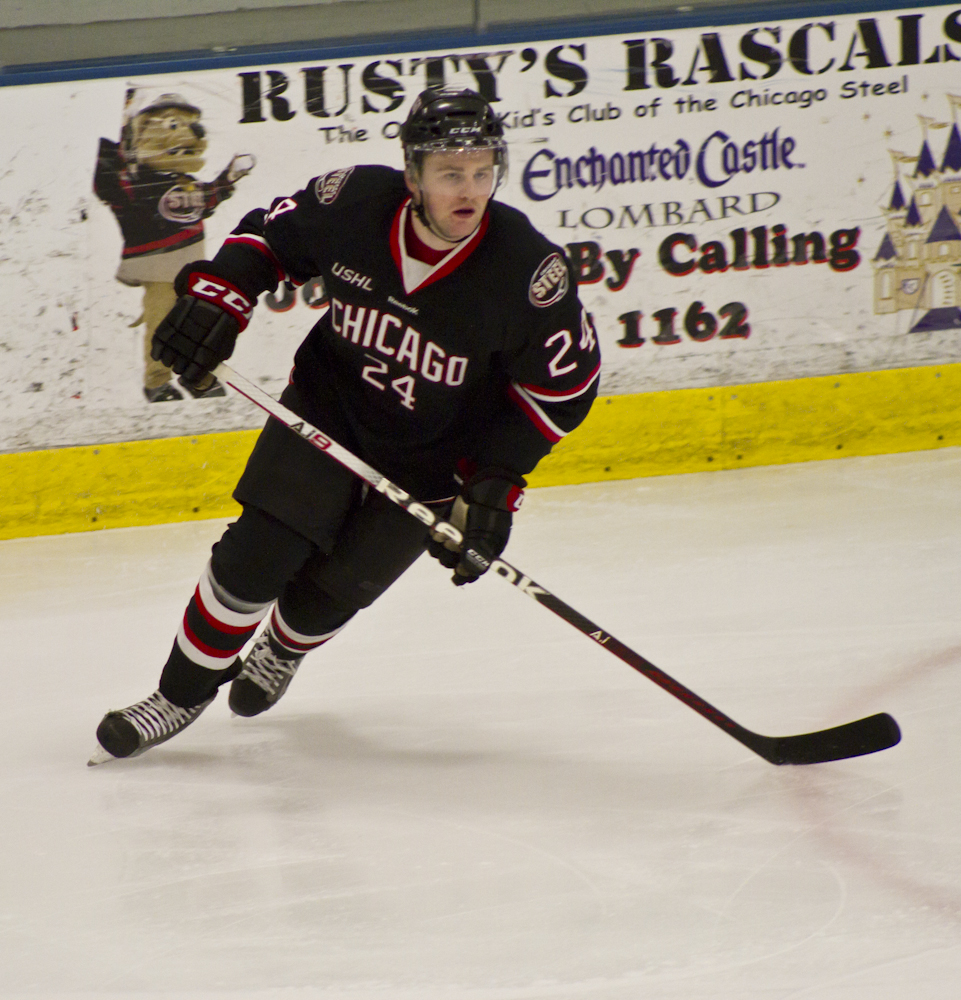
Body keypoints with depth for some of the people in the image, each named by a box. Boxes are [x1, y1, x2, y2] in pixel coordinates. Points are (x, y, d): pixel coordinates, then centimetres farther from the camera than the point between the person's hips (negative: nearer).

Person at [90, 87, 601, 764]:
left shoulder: (527, 270, -27)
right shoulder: (352, 203, -22)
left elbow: (567, 380, -13)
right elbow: (272, 234, 0)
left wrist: (496, 481, -15)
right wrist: (216, 297, -15)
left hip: (434, 460, -1)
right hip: (328, 409, 1)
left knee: (330, 590, -1)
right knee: (255, 556, -11)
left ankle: (284, 650, 37)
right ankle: (182, 696, 10)